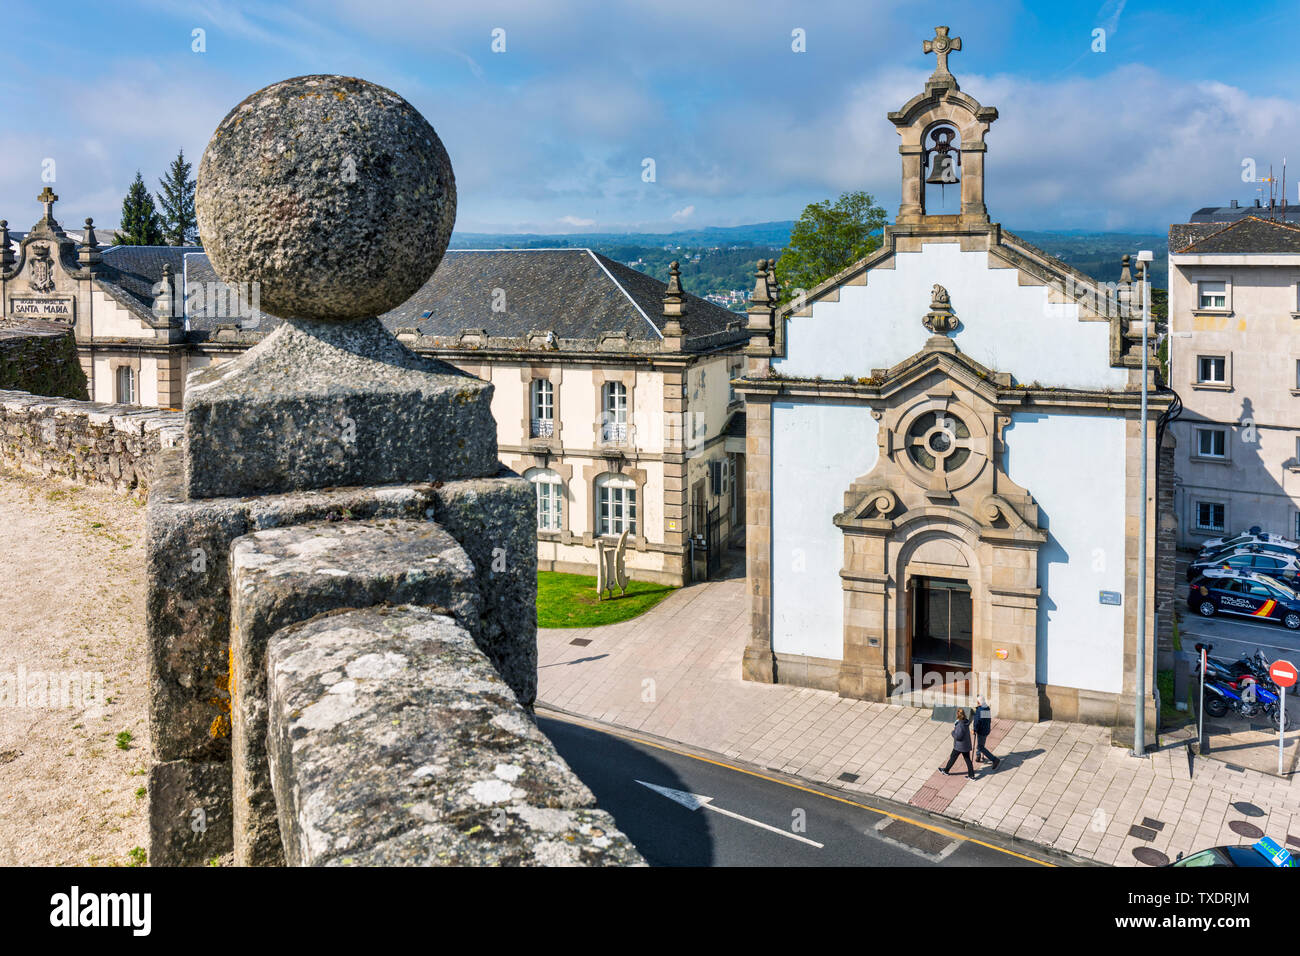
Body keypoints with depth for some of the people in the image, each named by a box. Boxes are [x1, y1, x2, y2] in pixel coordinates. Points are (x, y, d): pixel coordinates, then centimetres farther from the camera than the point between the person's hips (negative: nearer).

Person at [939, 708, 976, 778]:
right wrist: (955, 725, 4)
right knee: (967, 760, 13)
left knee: (952, 758, 12)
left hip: (959, 746, -7)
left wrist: (953, 732, -9)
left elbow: (958, 737, -26)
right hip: (966, 745, 7)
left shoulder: (960, 725, -27)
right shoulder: (966, 722, 0)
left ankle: (945, 770, 29)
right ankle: (972, 775, 16)